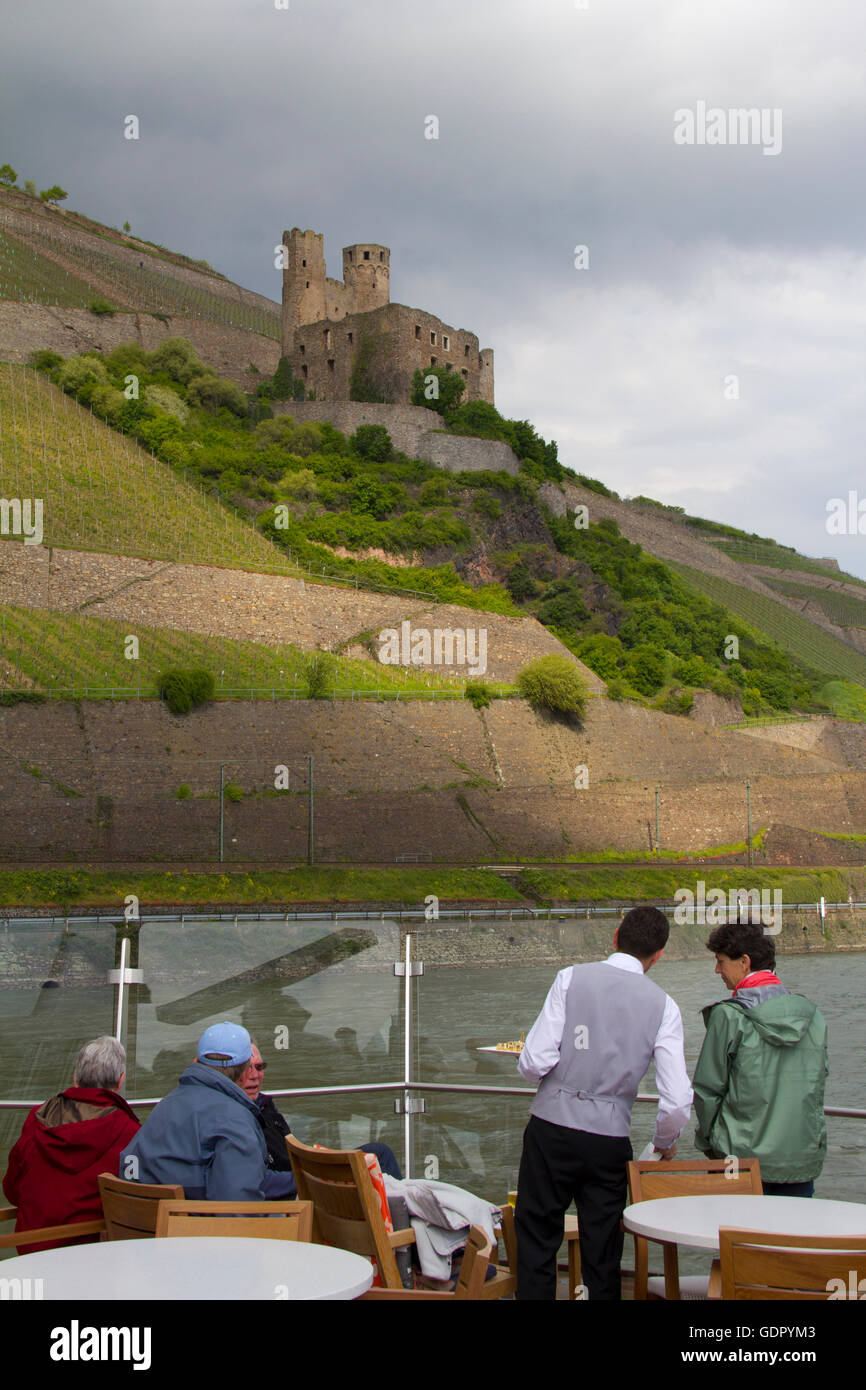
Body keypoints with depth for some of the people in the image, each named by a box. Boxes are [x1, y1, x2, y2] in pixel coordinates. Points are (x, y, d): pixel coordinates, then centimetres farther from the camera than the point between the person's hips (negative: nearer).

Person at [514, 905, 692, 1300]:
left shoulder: (572, 978, -4)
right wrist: (665, 1142, 18)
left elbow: (533, 1062, -10)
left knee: (536, 1242, 9)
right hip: (610, 1138, 1)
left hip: (552, 1126, -1)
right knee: (603, 1258, 13)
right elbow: (678, 1100, -3)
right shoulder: (663, 1005, 1)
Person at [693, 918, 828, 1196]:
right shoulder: (811, 1014, 4)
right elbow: (818, 1084, 11)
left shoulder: (728, 1016, -11)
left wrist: (707, 1142, 8)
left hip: (741, 1159, -4)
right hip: (804, 1159, 4)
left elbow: (707, 1089, -6)